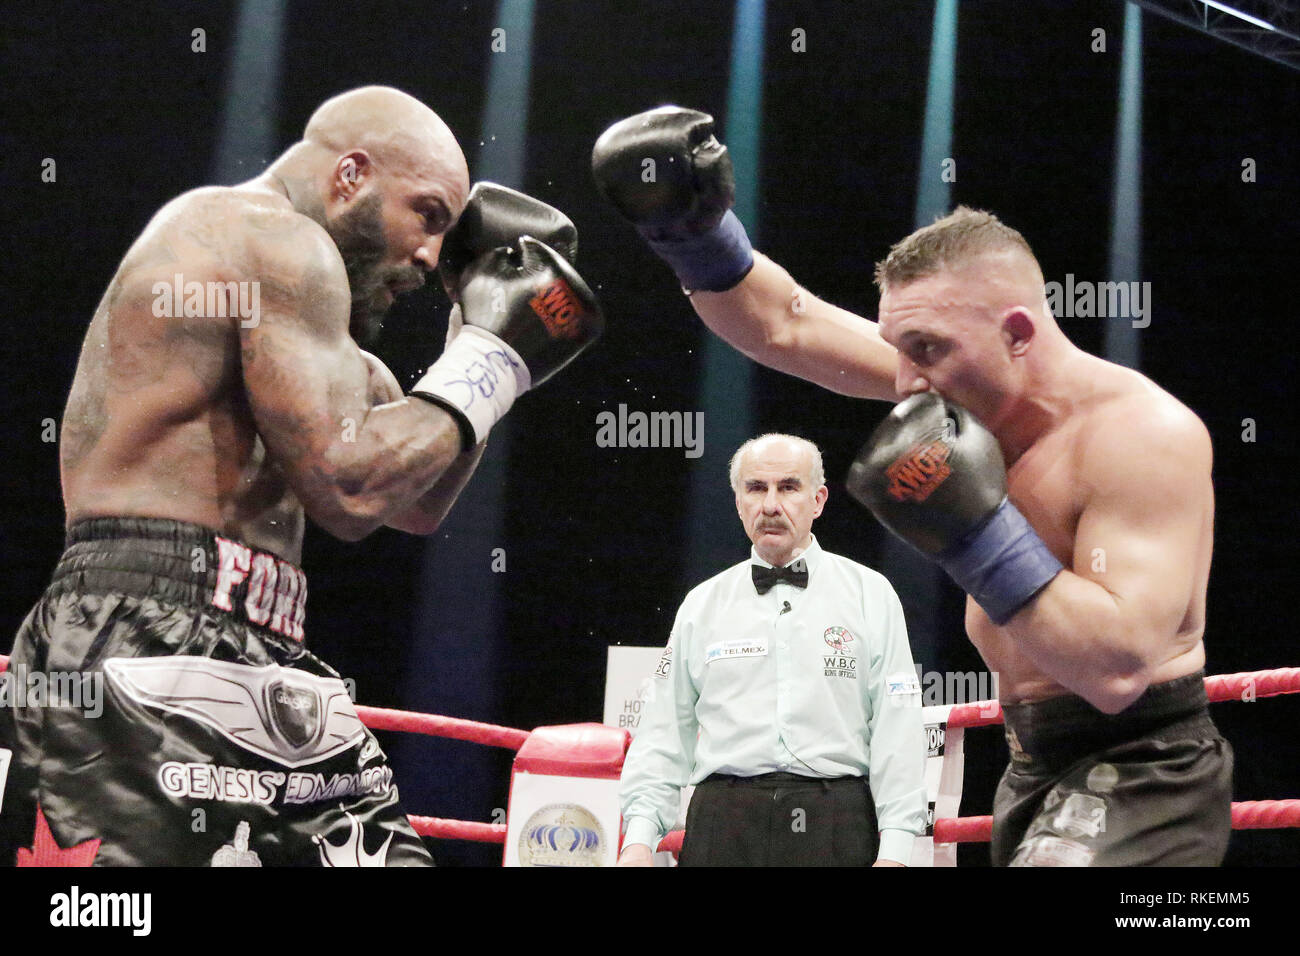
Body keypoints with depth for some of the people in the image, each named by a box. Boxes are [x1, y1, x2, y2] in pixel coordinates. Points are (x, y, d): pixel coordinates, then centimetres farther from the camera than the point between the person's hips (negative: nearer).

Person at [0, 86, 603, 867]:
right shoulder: (278, 240, -6)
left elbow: (415, 501, 25)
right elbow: (349, 486, -16)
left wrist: (483, 326, 20)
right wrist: (492, 358, -4)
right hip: (151, 660, -11)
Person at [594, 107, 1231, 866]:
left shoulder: (1143, 433, -23)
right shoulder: (968, 374, -1)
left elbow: (1117, 669, -30)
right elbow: (785, 326, 3)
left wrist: (975, 530, -31)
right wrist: (693, 231, -13)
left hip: (1135, 780, -8)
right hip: (1041, 765, 8)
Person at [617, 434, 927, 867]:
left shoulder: (871, 595, 8)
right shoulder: (701, 605, 14)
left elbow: (898, 731, 2)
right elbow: (665, 733, 12)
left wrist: (894, 849, -6)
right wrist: (639, 837, 0)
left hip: (834, 830, -1)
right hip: (723, 827, 2)